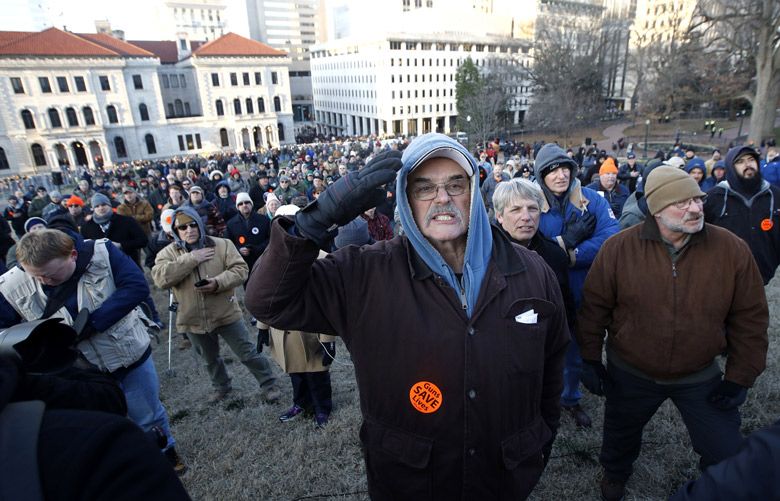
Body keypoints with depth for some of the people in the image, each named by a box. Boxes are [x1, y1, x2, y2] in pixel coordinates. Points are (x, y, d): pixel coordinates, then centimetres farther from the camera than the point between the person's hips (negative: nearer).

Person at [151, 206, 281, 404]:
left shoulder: (222, 245, -6)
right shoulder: (168, 253, -3)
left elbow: (240, 269, -12)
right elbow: (161, 278, -20)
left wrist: (218, 282, -29)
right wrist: (191, 259, -22)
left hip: (226, 314, -2)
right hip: (194, 319, 3)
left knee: (247, 354, 4)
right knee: (210, 359, 24)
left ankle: (268, 385, 23)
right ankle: (221, 386, 49)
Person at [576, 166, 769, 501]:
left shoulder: (732, 249, -14)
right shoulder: (619, 248, -17)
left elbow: (750, 318, -4)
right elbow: (594, 307, -8)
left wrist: (740, 377, -2)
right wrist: (590, 359, -5)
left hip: (701, 377, 1)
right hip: (630, 374, 0)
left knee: (728, 455, 13)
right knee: (620, 436, 23)